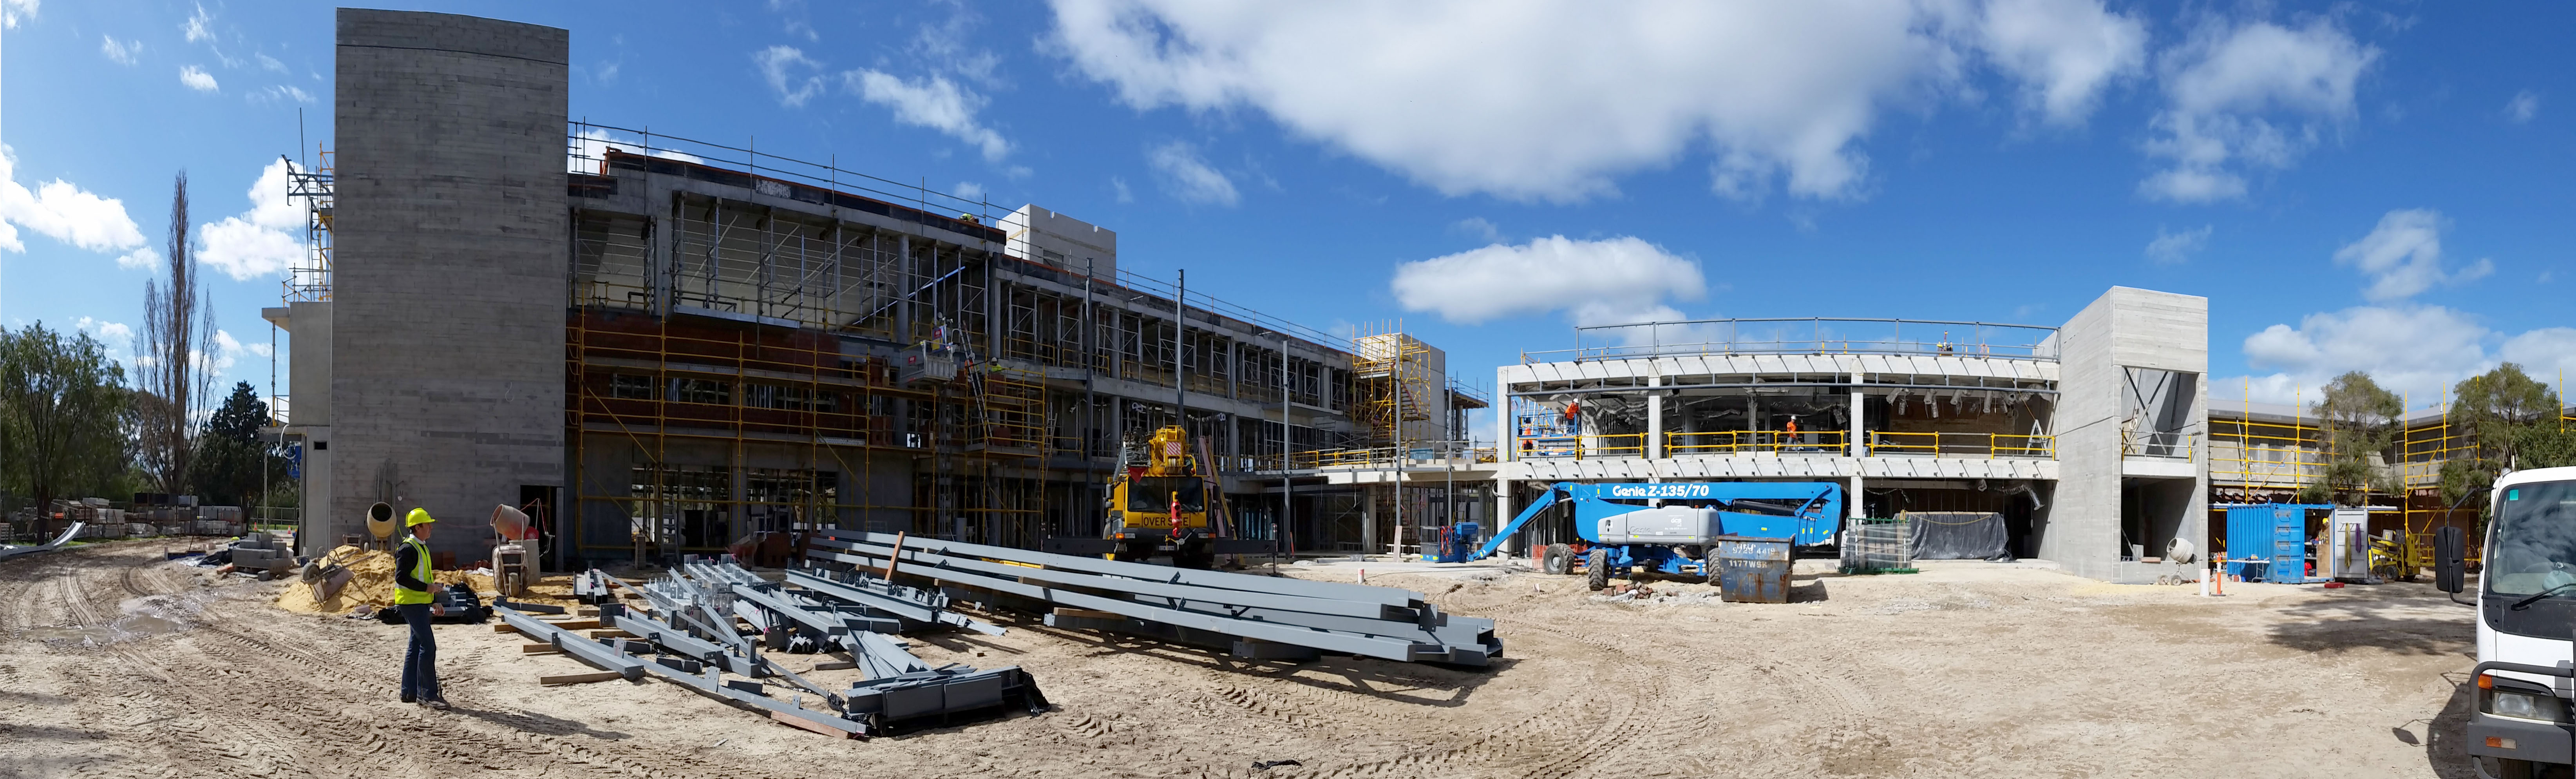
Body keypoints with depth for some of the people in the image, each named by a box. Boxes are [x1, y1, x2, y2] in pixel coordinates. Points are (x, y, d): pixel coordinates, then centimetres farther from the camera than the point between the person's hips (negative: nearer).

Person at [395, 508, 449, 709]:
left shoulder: (422, 548, 17)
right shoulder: (408, 549, -14)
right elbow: (401, 577, -22)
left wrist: (434, 603, 17)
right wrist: (427, 588, -20)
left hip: (421, 603, 10)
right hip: (411, 603, -10)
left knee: (417, 646, 13)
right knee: (428, 646, -12)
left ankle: (409, 692, 20)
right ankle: (428, 694, -9)